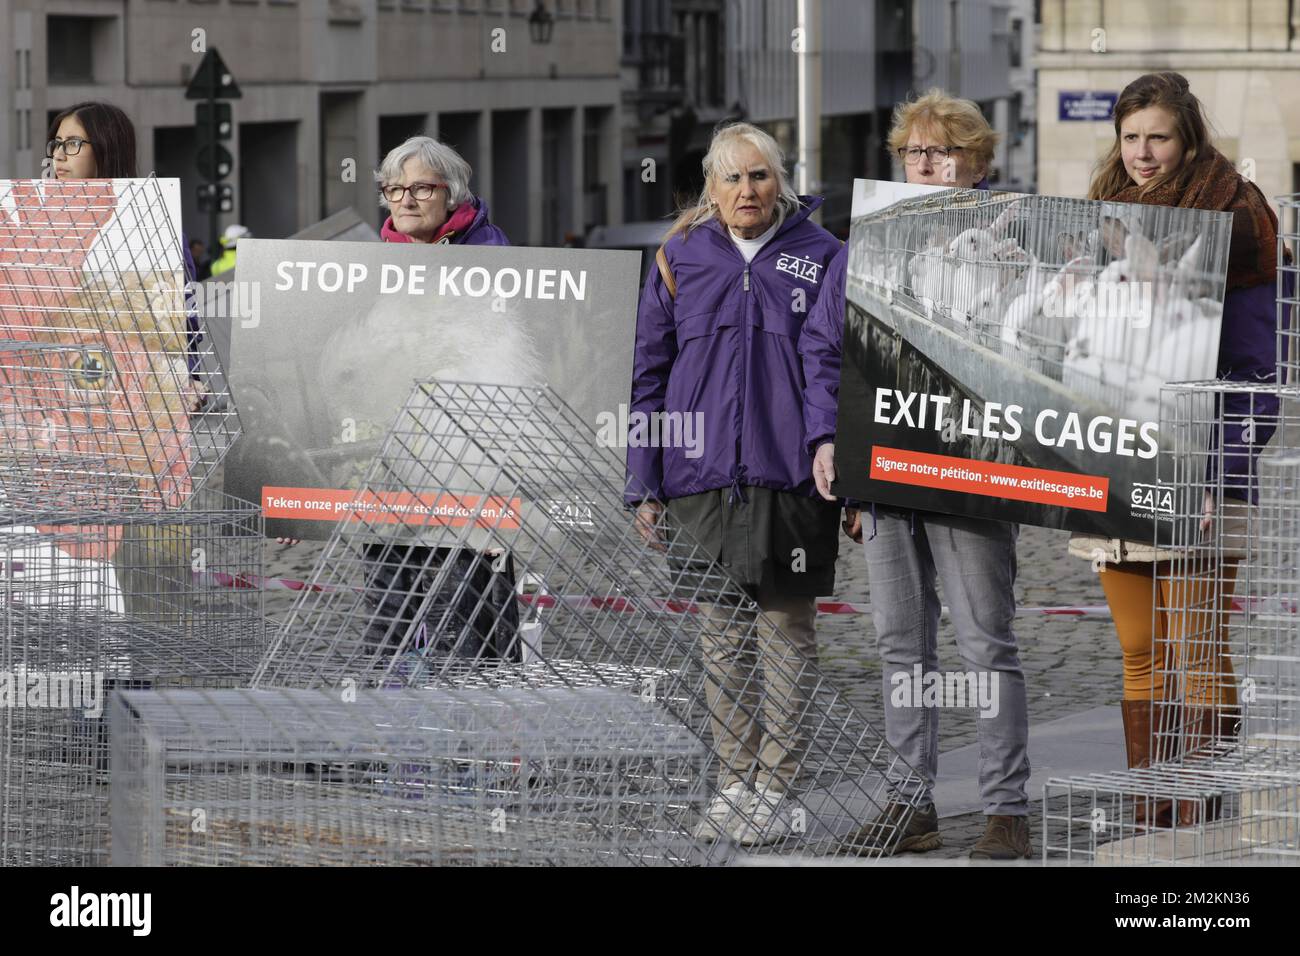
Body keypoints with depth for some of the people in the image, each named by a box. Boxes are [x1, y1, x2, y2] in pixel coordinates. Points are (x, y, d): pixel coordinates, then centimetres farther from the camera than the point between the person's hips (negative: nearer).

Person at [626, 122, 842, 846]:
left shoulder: (820, 257, 1)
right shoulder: (681, 260, 7)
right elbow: (650, 375, 10)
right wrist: (645, 487, 5)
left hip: (791, 480, -2)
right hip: (703, 479, 2)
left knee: (787, 631, 2)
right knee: (723, 634, 9)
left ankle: (775, 787, 9)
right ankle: (733, 781, 18)